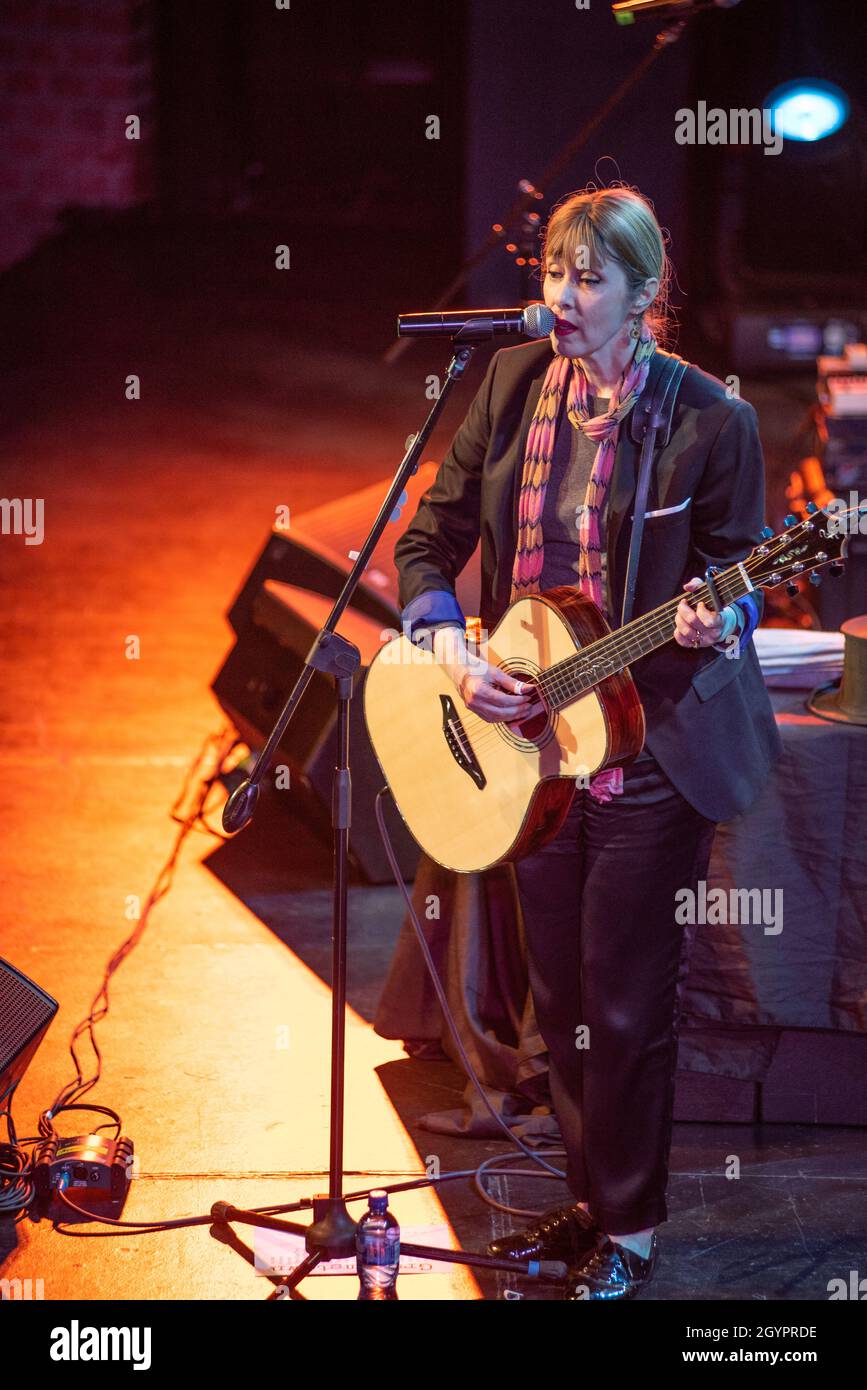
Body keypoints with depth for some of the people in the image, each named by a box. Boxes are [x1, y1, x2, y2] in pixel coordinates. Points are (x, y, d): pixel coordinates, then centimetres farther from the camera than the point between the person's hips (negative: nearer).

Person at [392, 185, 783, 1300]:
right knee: (558, 998, 16)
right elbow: (429, 540, 6)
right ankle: (590, 1200, 33)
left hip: (654, 752, -5)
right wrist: (451, 652, -10)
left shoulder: (708, 421, -13)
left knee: (625, 1008, 3)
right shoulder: (513, 384, 1)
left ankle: (632, 1229, 20)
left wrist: (715, 625, -26)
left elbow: (742, 581, -4)